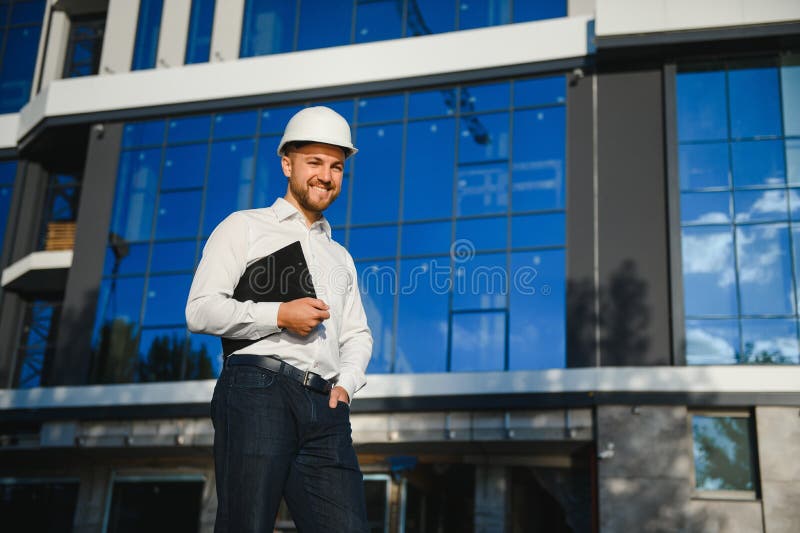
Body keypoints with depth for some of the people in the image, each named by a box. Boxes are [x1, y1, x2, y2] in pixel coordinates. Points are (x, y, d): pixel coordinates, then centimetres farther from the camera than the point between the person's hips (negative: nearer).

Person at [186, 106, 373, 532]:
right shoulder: (244, 227, 13)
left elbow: (356, 334, 26)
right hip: (258, 391, -5)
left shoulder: (340, 257, 31)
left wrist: (346, 384, 6)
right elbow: (200, 310, 2)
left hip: (325, 408, 5)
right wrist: (279, 316, -8)